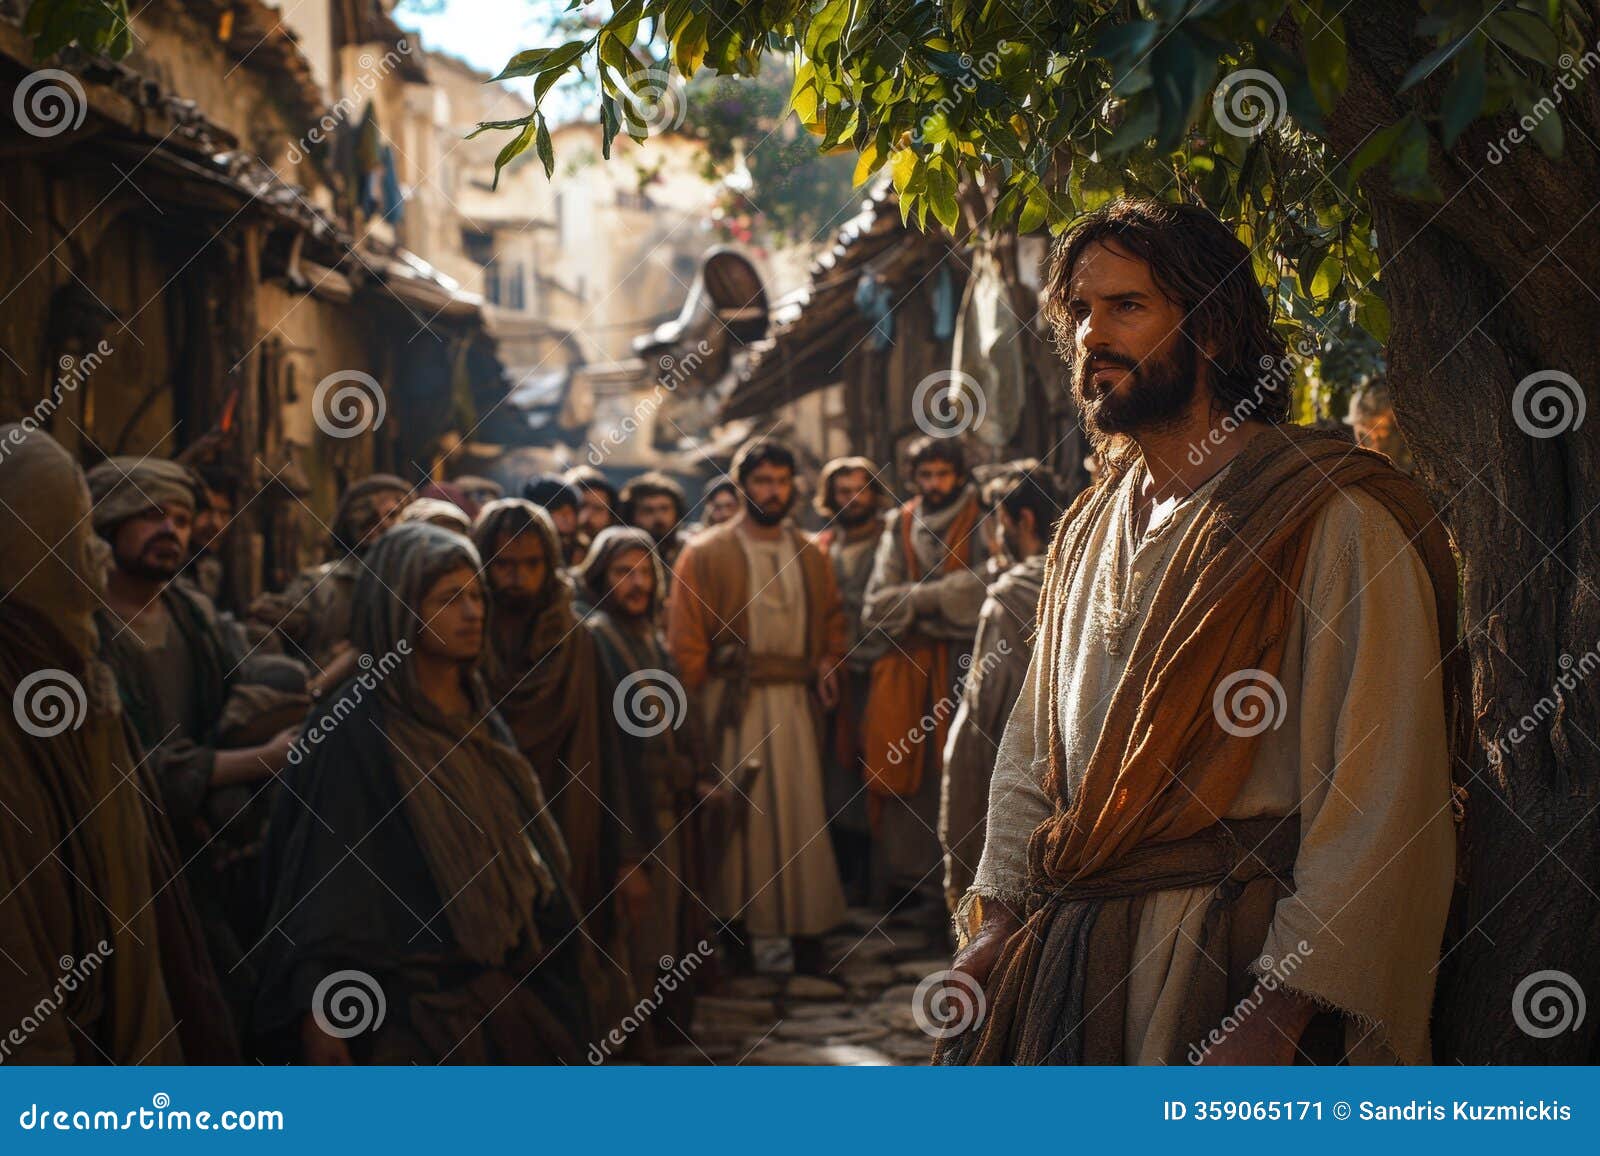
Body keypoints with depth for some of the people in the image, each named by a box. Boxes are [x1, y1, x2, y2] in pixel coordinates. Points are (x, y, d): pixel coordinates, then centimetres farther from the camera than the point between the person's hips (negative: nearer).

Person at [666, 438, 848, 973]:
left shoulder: (810, 556, 12)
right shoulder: (705, 554, -1)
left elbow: (832, 617, 22)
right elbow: (685, 641, -4)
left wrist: (828, 660, 3)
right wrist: (697, 705, -10)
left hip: (794, 701, 4)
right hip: (732, 703, -3)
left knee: (801, 812, 2)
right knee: (737, 815, 0)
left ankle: (804, 929, 9)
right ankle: (737, 930, 10)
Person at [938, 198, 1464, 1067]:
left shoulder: (1337, 516, -9)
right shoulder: (1089, 529, 14)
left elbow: (1380, 802, -15)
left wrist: (1281, 1011, -20)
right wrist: (999, 913, 6)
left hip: (1235, 959, -6)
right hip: (1070, 954, 6)